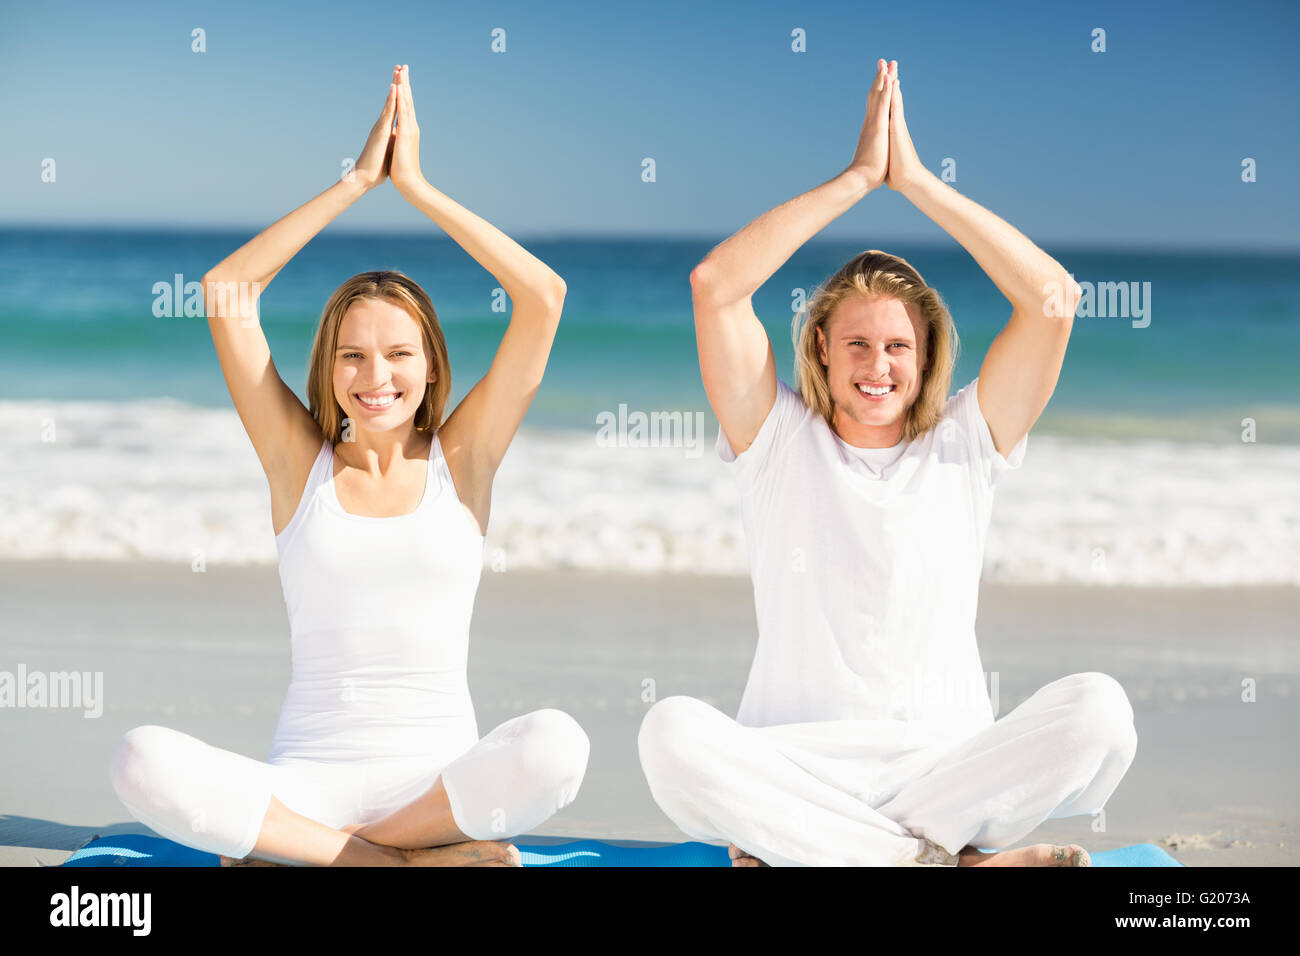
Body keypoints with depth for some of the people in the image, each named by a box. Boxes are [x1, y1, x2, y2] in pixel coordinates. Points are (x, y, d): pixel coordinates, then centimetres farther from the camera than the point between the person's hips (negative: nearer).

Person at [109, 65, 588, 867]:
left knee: (556, 746, -35)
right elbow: (224, 291, 4)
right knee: (143, 762, -30)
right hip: (307, 781, 0)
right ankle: (410, 859, -22)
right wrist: (358, 181, 4)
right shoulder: (300, 463, 9)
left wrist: (416, 186, 4)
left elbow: (544, 296, 0)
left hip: (439, 780, 0)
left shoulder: (460, 462, 8)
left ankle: (287, 848, -17)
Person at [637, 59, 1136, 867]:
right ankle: (951, 861, -30)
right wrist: (857, 178, -1)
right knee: (672, 733, -33)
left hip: (946, 765, 1)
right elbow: (714, 286, -3)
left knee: (1097, 709, -29)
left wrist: (917, 181, 0)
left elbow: (1054, 299, -1)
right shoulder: (781, 442, 9)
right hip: (796, 764, -1)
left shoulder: (965, 444, 11)